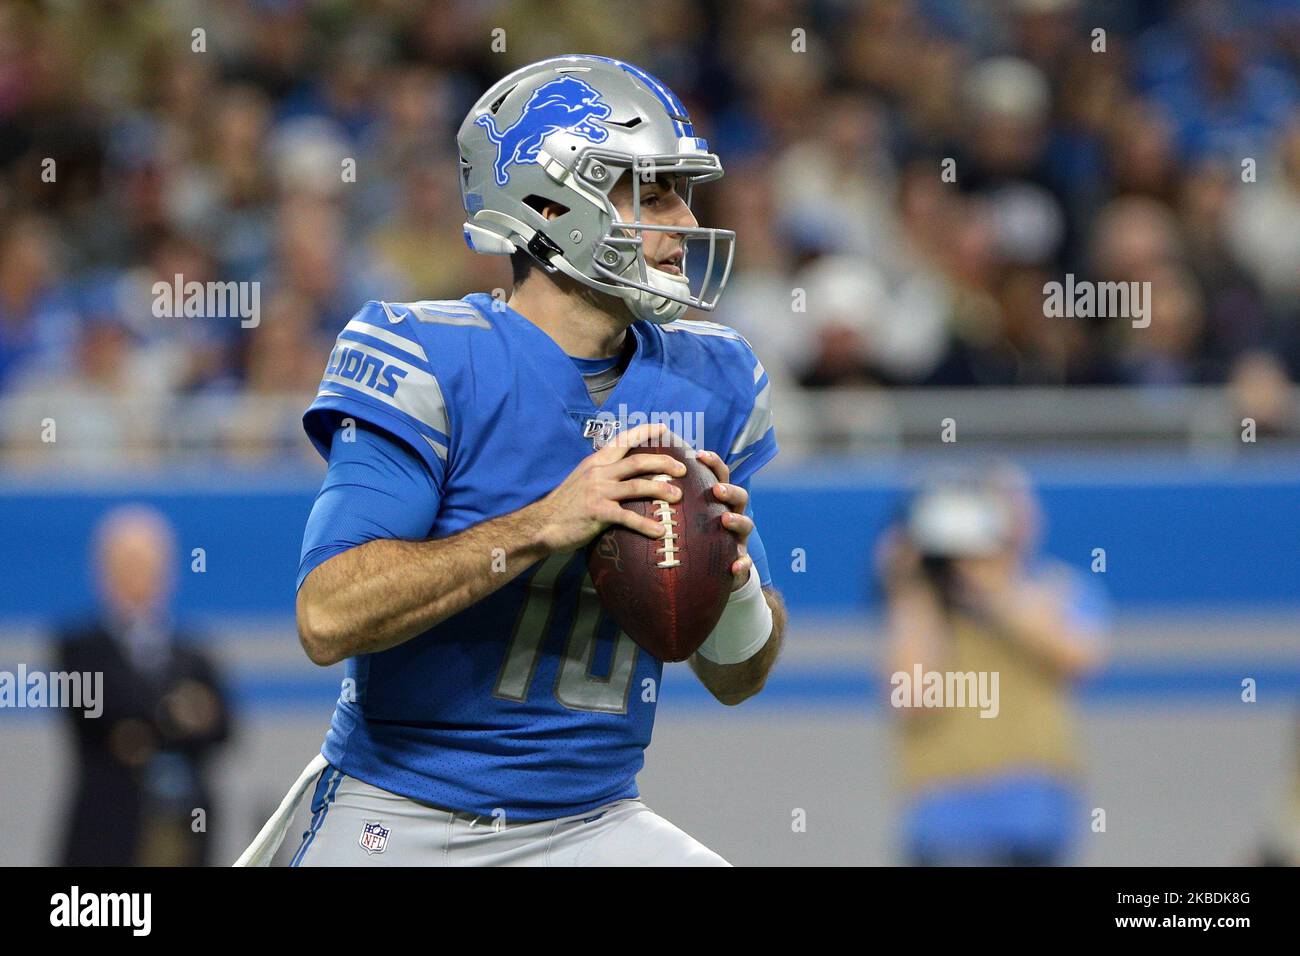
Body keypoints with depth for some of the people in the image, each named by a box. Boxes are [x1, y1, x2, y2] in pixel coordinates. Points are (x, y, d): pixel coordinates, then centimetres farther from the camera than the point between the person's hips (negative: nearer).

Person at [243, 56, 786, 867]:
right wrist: (545, 526, -27)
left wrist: (729, 571, -13)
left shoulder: (706, 383, 5)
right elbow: (329, 618, -22)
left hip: (591, 823, 4)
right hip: (400, 827, -4)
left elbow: (735, 678, 10)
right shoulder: (429, 363, -12)